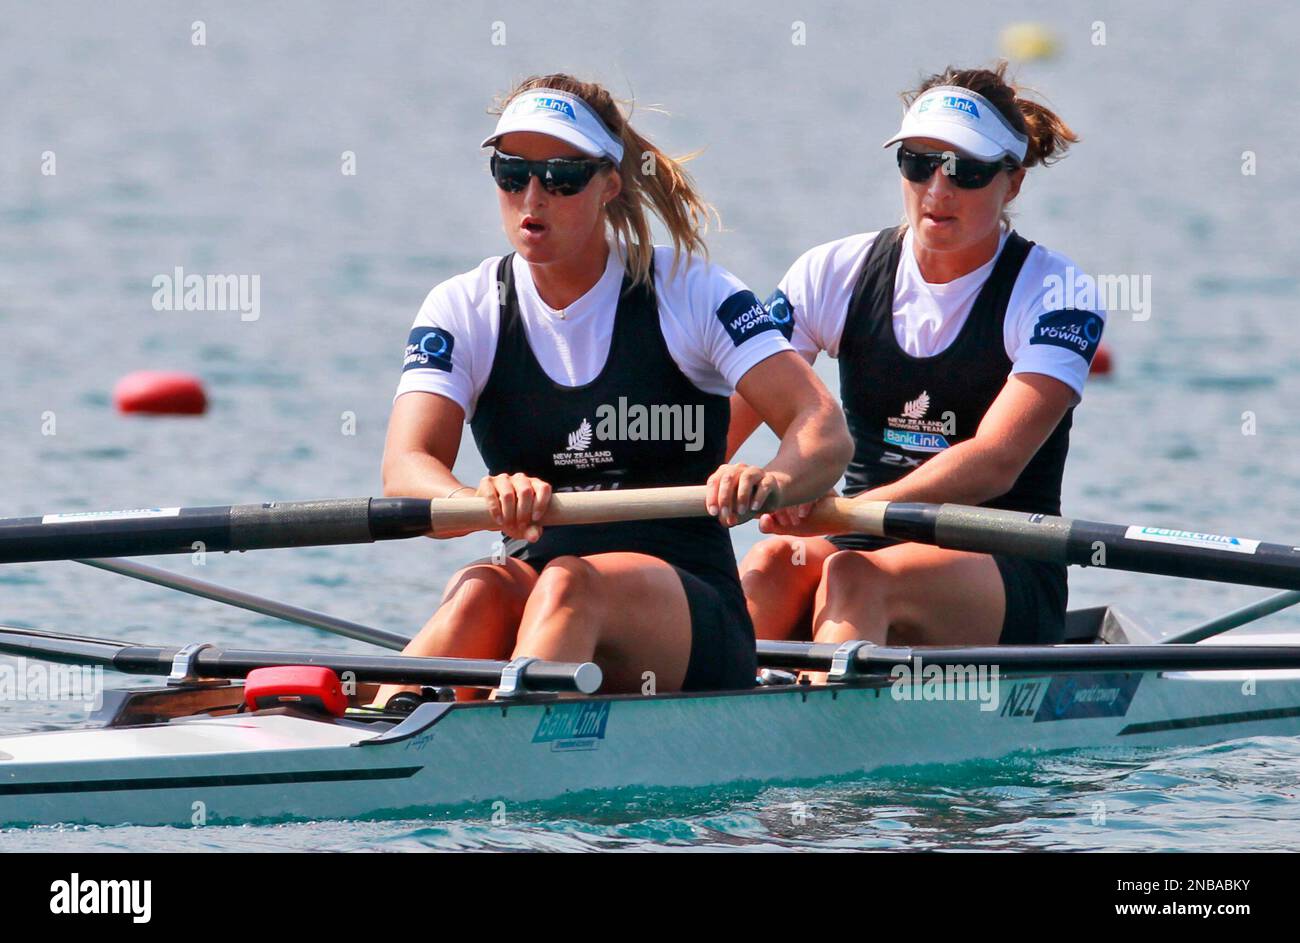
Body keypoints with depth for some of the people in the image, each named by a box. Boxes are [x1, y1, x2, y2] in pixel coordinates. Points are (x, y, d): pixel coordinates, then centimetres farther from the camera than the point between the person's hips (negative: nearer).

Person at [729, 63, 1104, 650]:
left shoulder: (1050, 292, -4)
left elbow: (996, 462, -21)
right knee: (774, 563, -32)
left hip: (1006, 576, -3)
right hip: (867, 547, 3)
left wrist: (846, 512, -36)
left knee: (854, 577, -36)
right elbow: (721, 415, -4)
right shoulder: (835, 274, 7)